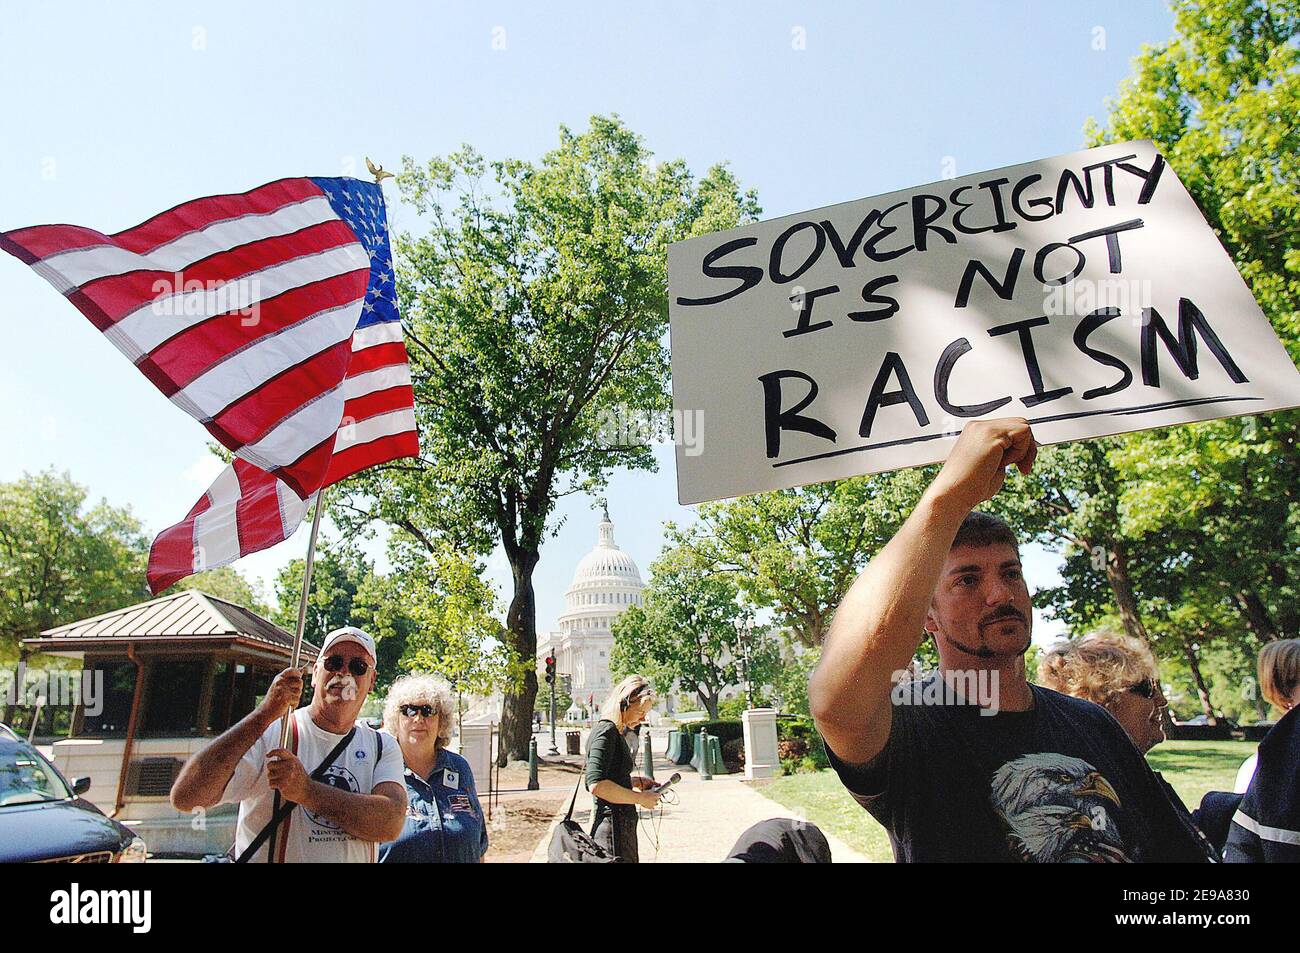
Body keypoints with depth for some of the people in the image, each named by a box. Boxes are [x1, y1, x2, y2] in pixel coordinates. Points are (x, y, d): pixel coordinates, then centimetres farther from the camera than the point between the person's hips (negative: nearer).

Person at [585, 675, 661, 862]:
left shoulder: (616, 733, 15)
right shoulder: (606, 732, -16)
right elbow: (597, 785, -26)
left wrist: (637, 782, 12)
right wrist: (640, 798, -18)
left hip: (622, 824, 10)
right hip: (613, 827, -10)